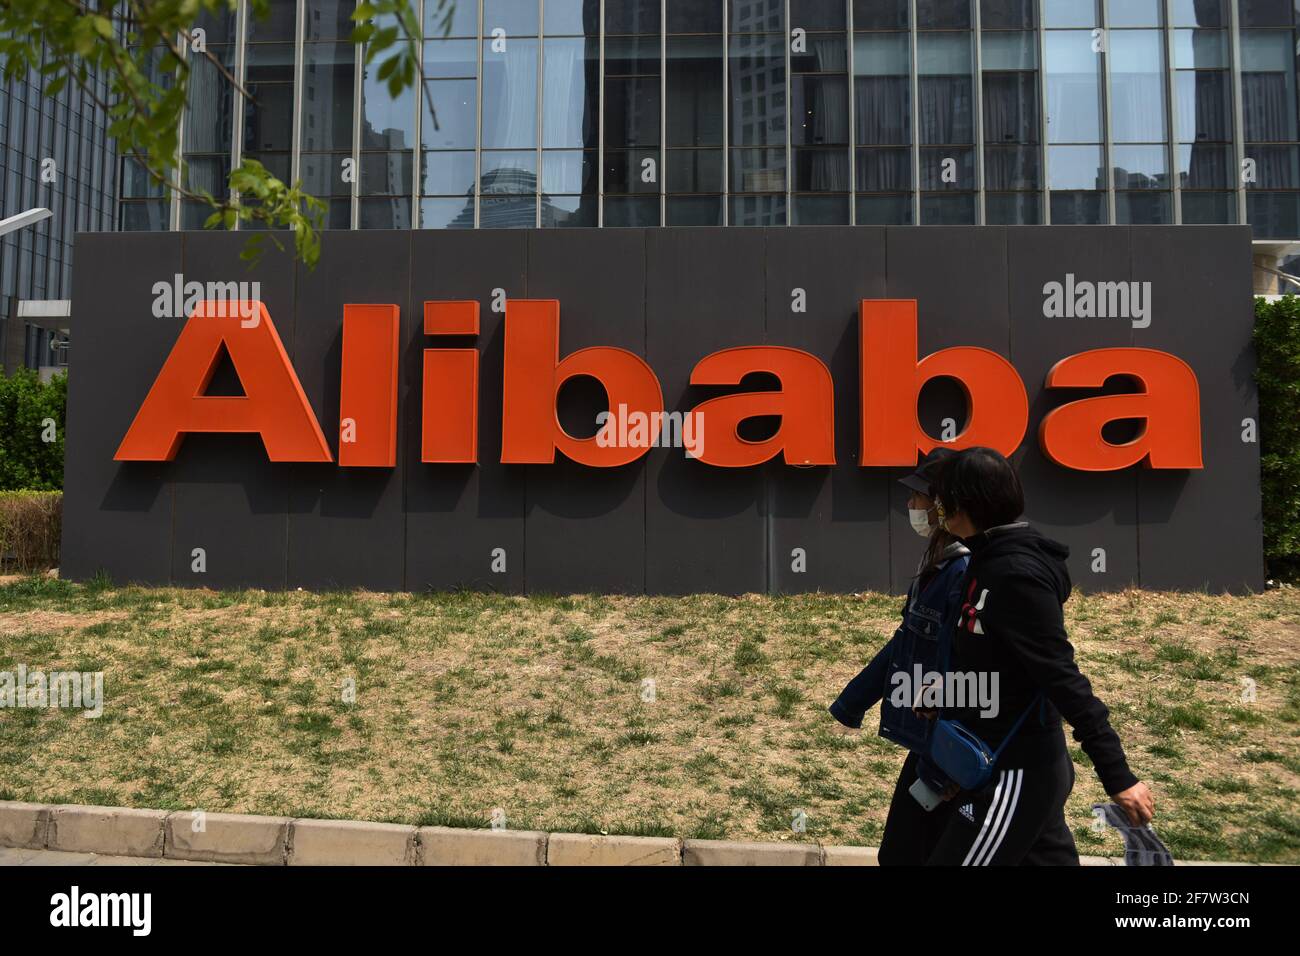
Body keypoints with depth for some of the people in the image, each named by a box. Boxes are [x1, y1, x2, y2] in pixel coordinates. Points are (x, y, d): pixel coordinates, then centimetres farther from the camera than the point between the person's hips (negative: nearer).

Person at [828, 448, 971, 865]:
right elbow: (904, 646, 17)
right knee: (898, 852, 19)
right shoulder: (936, 565, 8)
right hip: (930, 745, 9)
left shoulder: (968, 573, -22)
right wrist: (851, 704, 24)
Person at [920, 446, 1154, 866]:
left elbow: (1063, 678, -25)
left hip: (1014, 774, -9)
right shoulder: (996, 559, 6)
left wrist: (1118, 777, -23)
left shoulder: (1014, 574, -23)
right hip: (1024, 762, 9)